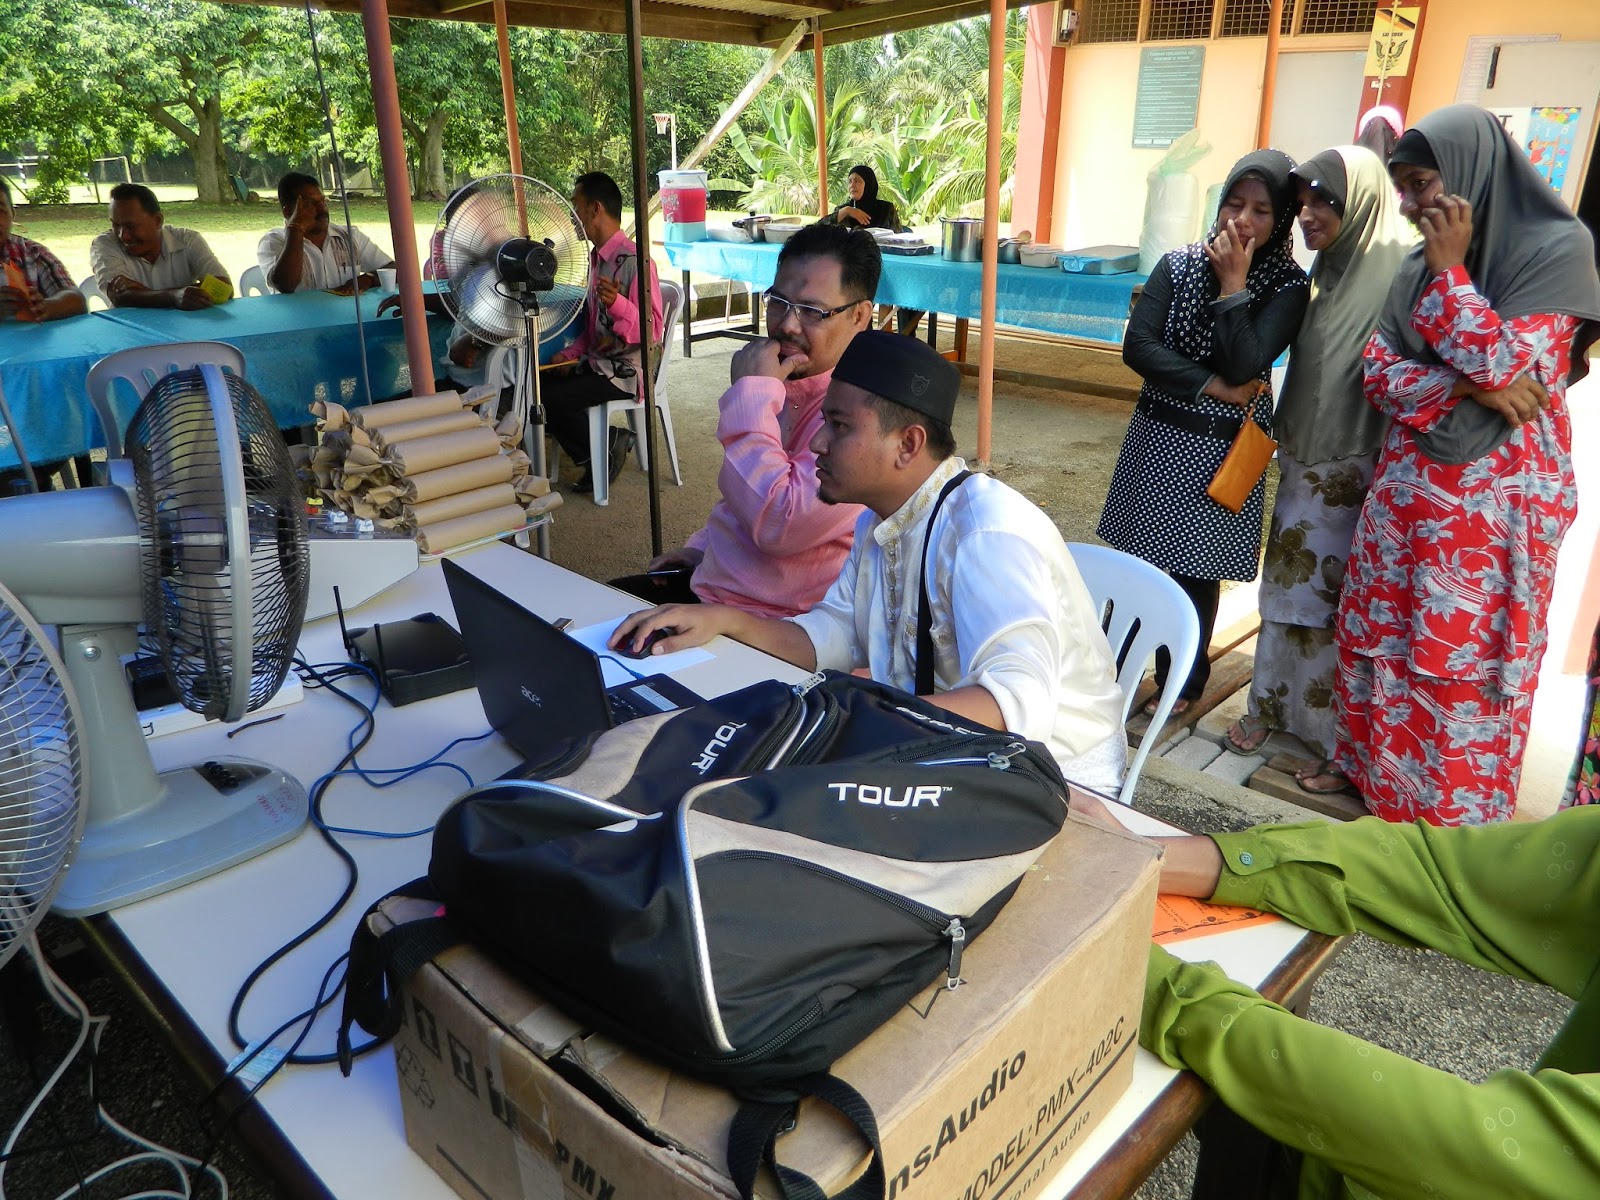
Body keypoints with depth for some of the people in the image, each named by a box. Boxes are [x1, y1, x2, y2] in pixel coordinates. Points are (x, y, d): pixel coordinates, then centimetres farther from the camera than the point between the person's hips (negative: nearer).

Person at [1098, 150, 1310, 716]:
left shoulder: (1289, 284, -7)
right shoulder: (1180, 264, -1)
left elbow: (1245, 366, -21)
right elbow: (1137, 346, -13)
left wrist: (1233, 282, -19)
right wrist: (1215, 387, -17)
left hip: (1221, 450, -2)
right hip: (1158, 436, 2)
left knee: (1195, 570, 8)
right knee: (1137, 558, 8)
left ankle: (1182, 684, 27)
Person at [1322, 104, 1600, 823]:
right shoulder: (1422, 263, 7)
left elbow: (1511, 370, -20)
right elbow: (1380, 372, 0)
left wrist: (1451, 270, -16)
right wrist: (1469, 387, -17)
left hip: (1491, 499, -6)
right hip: (1407, 483, 6)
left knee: (1464, 656, 1)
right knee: (1375, 631, 14)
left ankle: (1454, 814, 17)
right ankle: (1370, 764, 33)